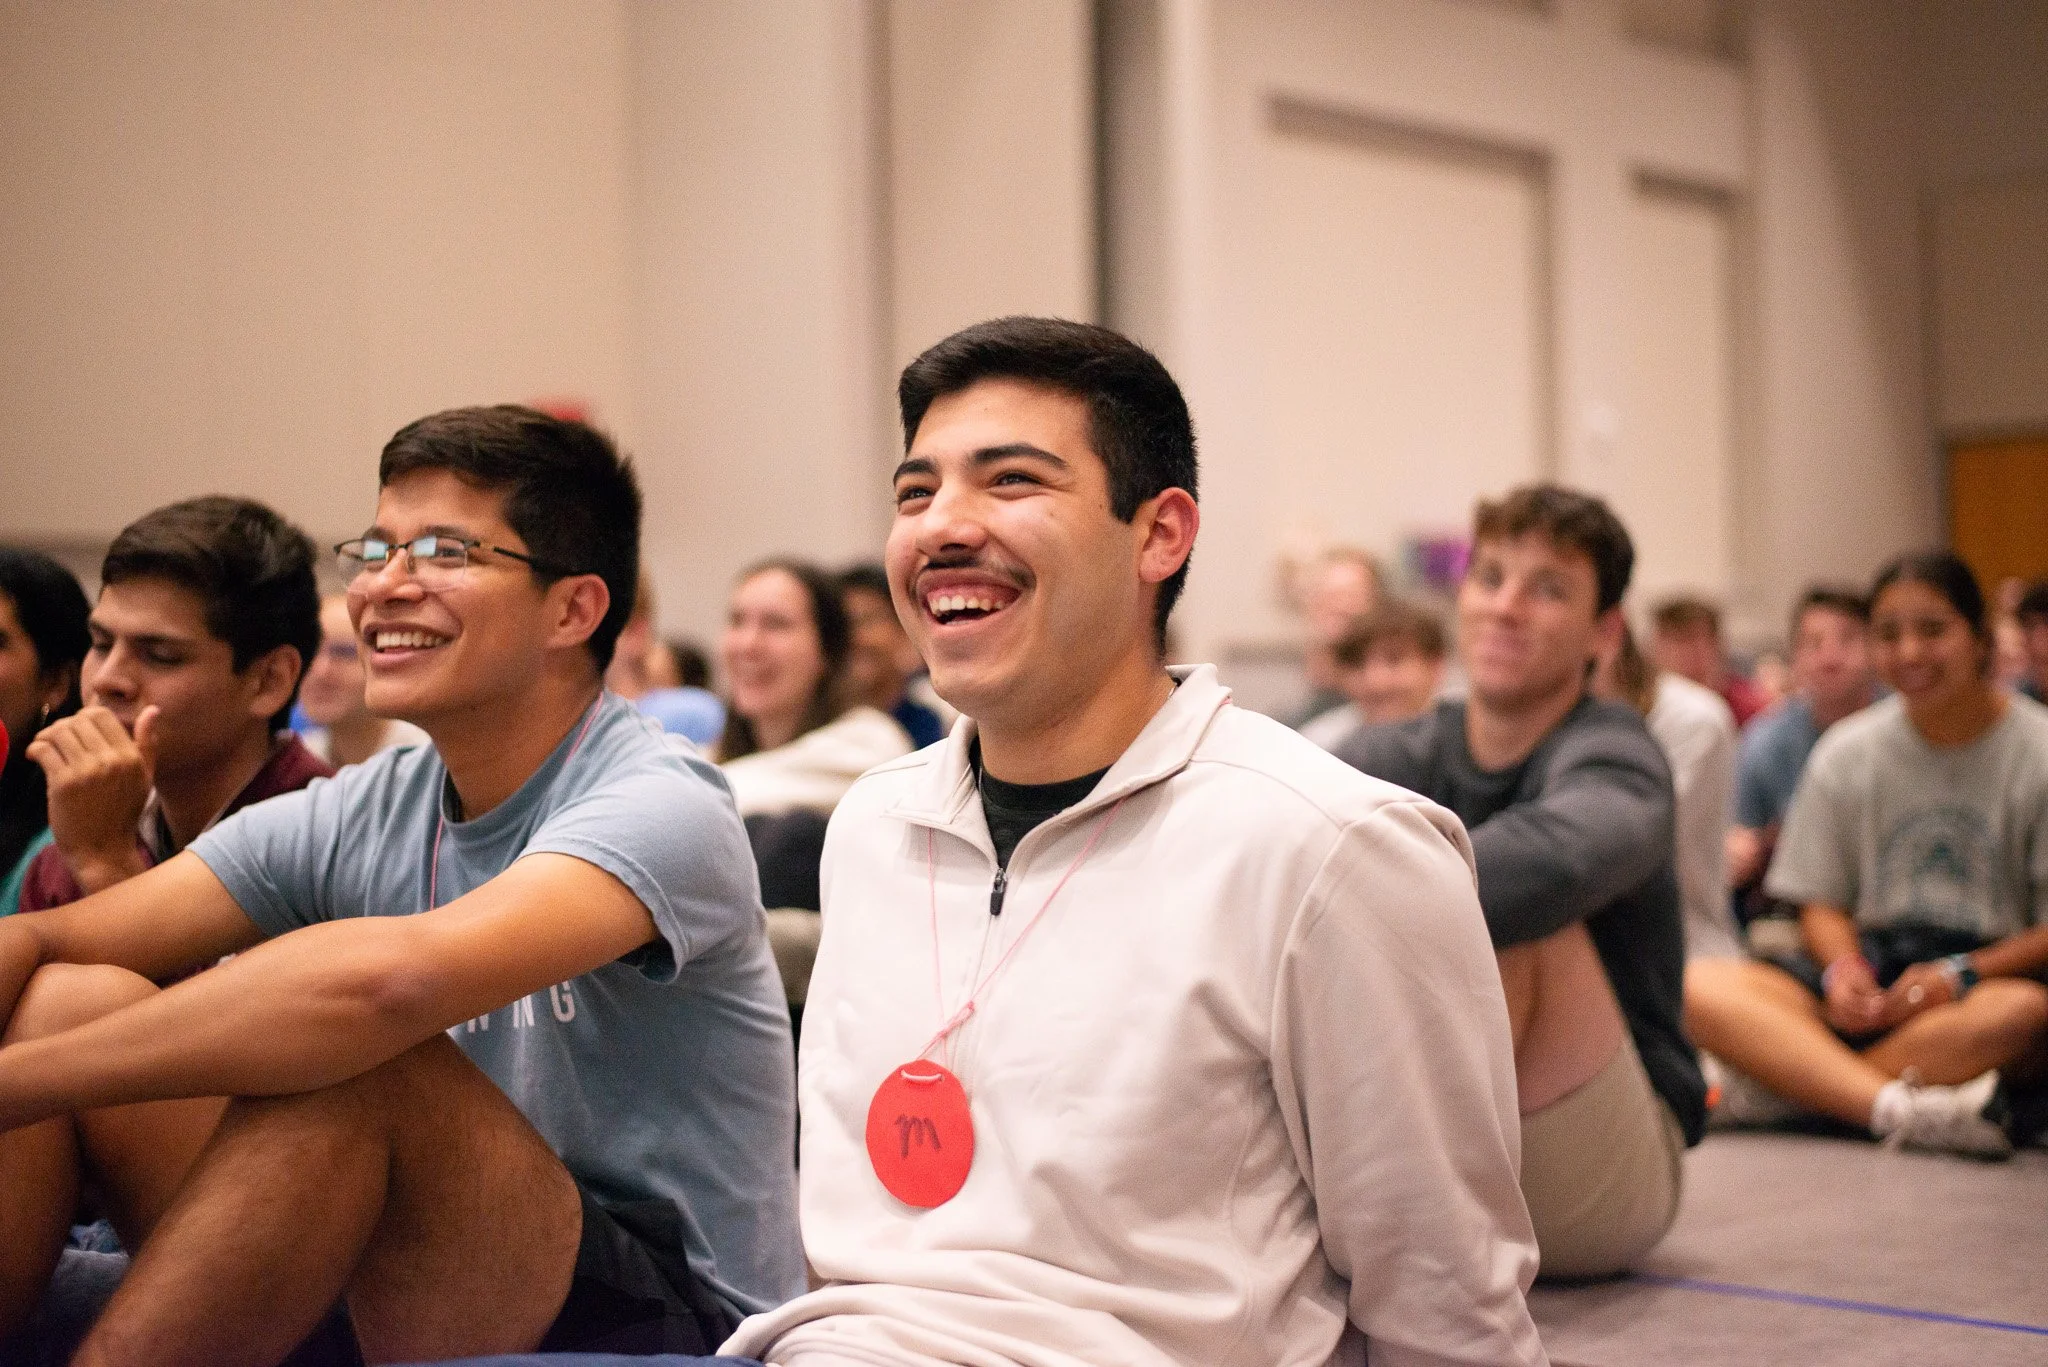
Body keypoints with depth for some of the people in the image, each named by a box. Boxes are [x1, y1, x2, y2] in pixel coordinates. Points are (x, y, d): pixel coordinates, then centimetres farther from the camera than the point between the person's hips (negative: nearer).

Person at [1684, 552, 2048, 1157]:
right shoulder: (1847, 753, 8)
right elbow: (1822, 906, 10)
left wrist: (1960, 973, -19)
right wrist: (1842, 967, -12)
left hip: (1994, 969, -3)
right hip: (1871, 969, 3)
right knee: (1700, 988, -25)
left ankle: (1781, 1084, -30)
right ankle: (1902, 1109, -43)